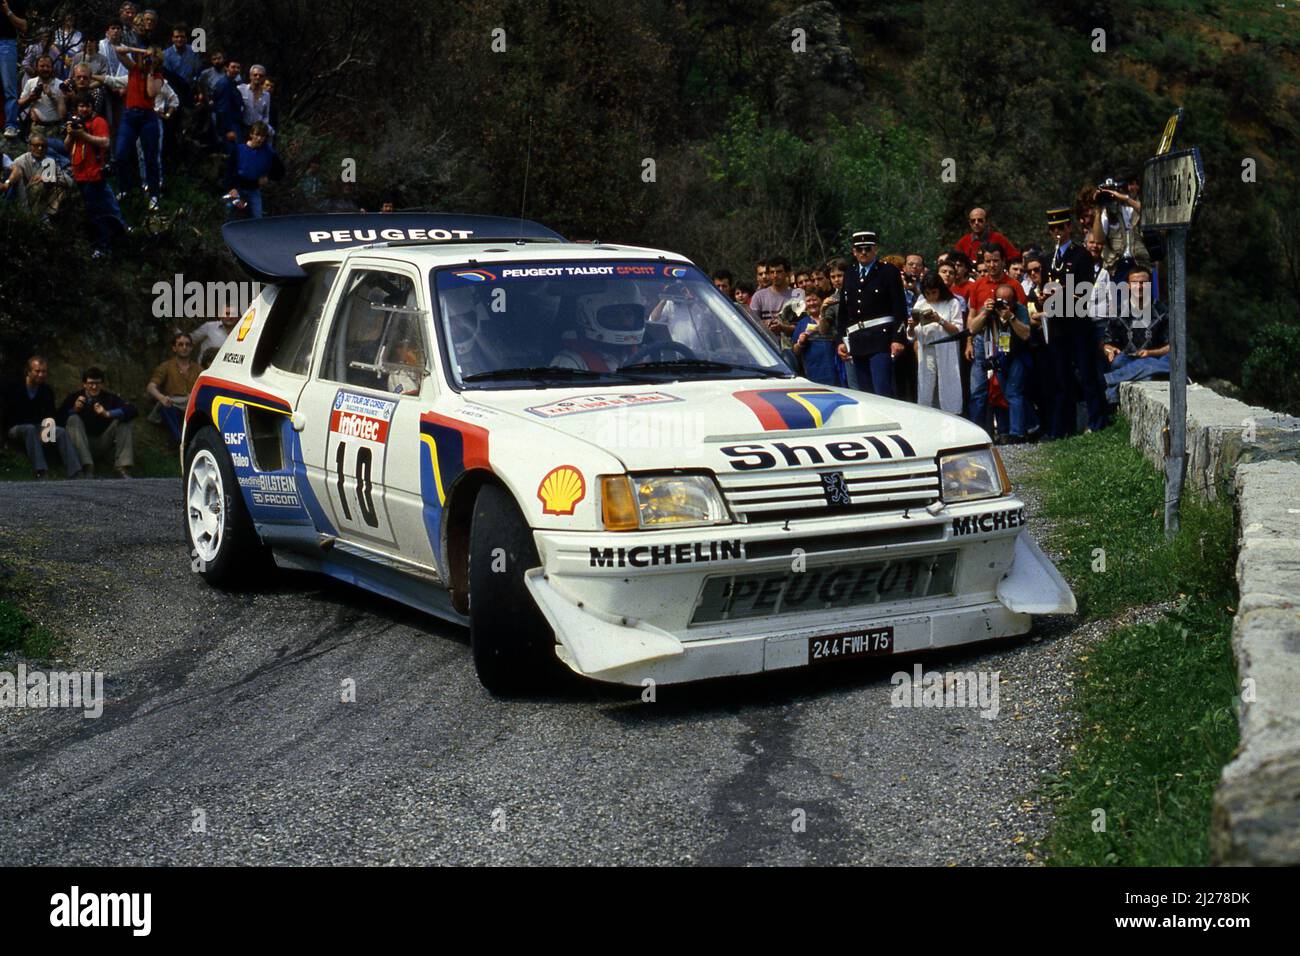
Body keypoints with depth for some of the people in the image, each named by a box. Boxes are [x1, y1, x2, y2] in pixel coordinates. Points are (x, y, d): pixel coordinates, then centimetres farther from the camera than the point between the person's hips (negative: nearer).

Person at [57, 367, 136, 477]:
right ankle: (88, 468, -39)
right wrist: (74, 409, -23)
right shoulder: (74, 397, -3)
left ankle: (123, 468, -27)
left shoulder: (109, 397, -1)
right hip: (83, 442, -1)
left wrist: (108, 414, -29)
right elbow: (58, 420, -9)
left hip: (103, 442, 1)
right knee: (73, 419, -24)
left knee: (123, 420, -15)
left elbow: (132, 410, -17)